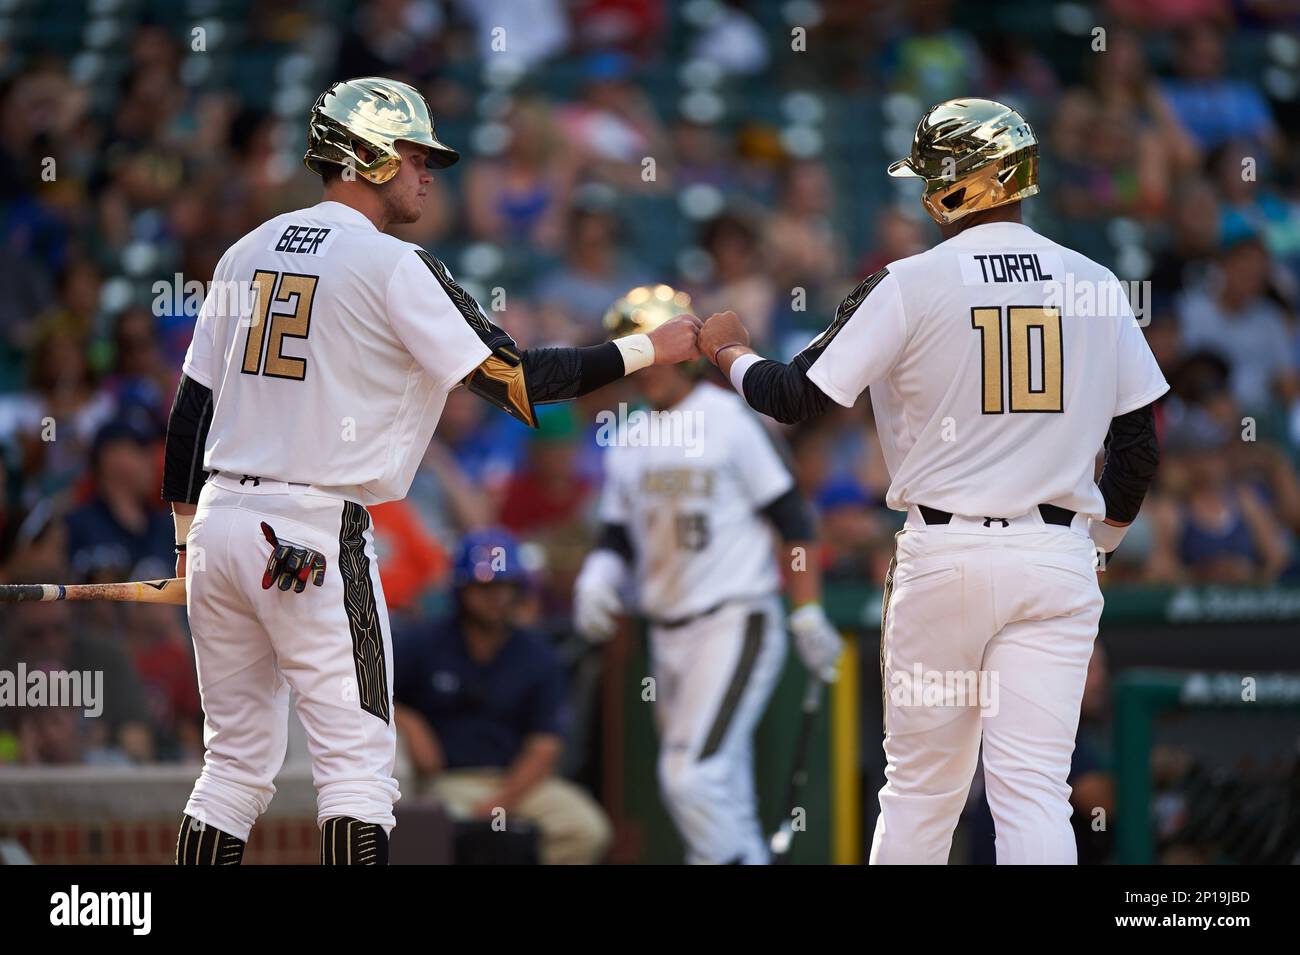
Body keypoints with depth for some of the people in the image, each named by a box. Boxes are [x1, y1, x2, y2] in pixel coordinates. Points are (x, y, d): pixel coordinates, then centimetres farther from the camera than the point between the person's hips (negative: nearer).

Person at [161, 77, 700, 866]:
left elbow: (190, 406, 14)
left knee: (237, 762, 12)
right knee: (358, 761, -3)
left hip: (221, 519, 7)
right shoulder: (392, 267, -8)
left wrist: (189, 533, 22)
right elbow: (514, 380, -12)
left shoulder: (248, 254, 12)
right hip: (314, 533, -7)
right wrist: (648, 351, -5)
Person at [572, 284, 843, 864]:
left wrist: (808, 616, -11)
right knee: (722, 798, 7)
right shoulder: (628, 443, 13)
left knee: (690, 775, -20)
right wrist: (598, 576, -3)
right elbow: (618, 536, 20)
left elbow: (793, 522, -7)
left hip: (735, 622, -7)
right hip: (667, 635, 7)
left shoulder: (726, 420, -6)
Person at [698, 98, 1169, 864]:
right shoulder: (1095, 285, 4)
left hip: (944, 557, -2)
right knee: (1035, 791, -1)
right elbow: (1141, 440, 8)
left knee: (921, 787, 9)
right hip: (1059, 558, 2)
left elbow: (795, 399, -5)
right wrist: (1104, 536, 24)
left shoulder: (911, 285, -6)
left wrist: (730, 352, 15)